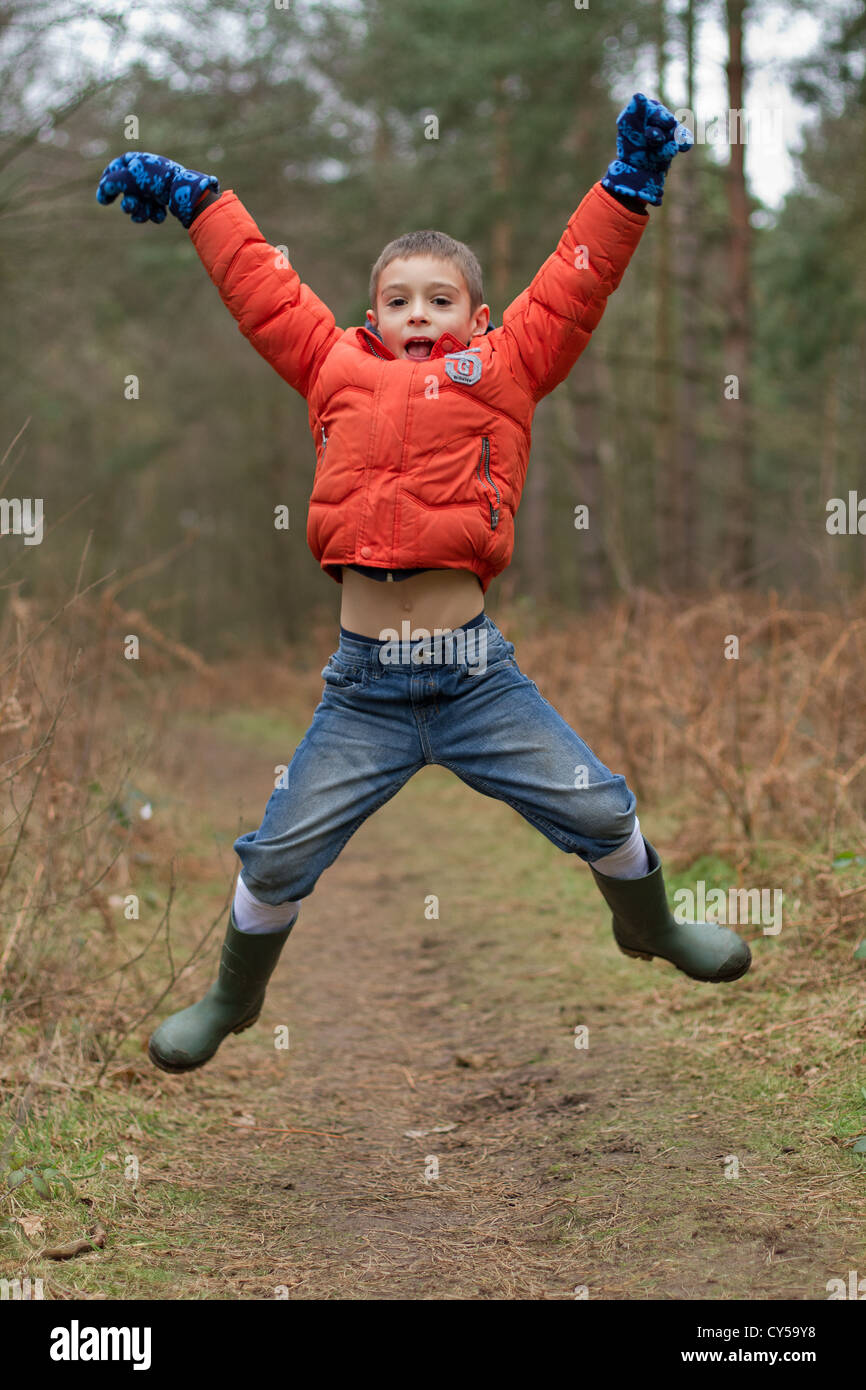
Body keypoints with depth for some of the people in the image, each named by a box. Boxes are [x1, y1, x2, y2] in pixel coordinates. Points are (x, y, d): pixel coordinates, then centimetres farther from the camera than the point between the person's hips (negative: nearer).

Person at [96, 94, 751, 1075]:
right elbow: (265, 288, 20)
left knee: (599, 811, 6)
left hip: (477, 673, 0)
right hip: (363, 682, 1)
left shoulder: (504, 370, 8)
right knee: (278, 855, 3)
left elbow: (573, 286, 7)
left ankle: (650, 927, 38)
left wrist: (628, 186, 1)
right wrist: (196, 201, 25)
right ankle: (232, 1000, 30)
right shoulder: (337, 369, 12)